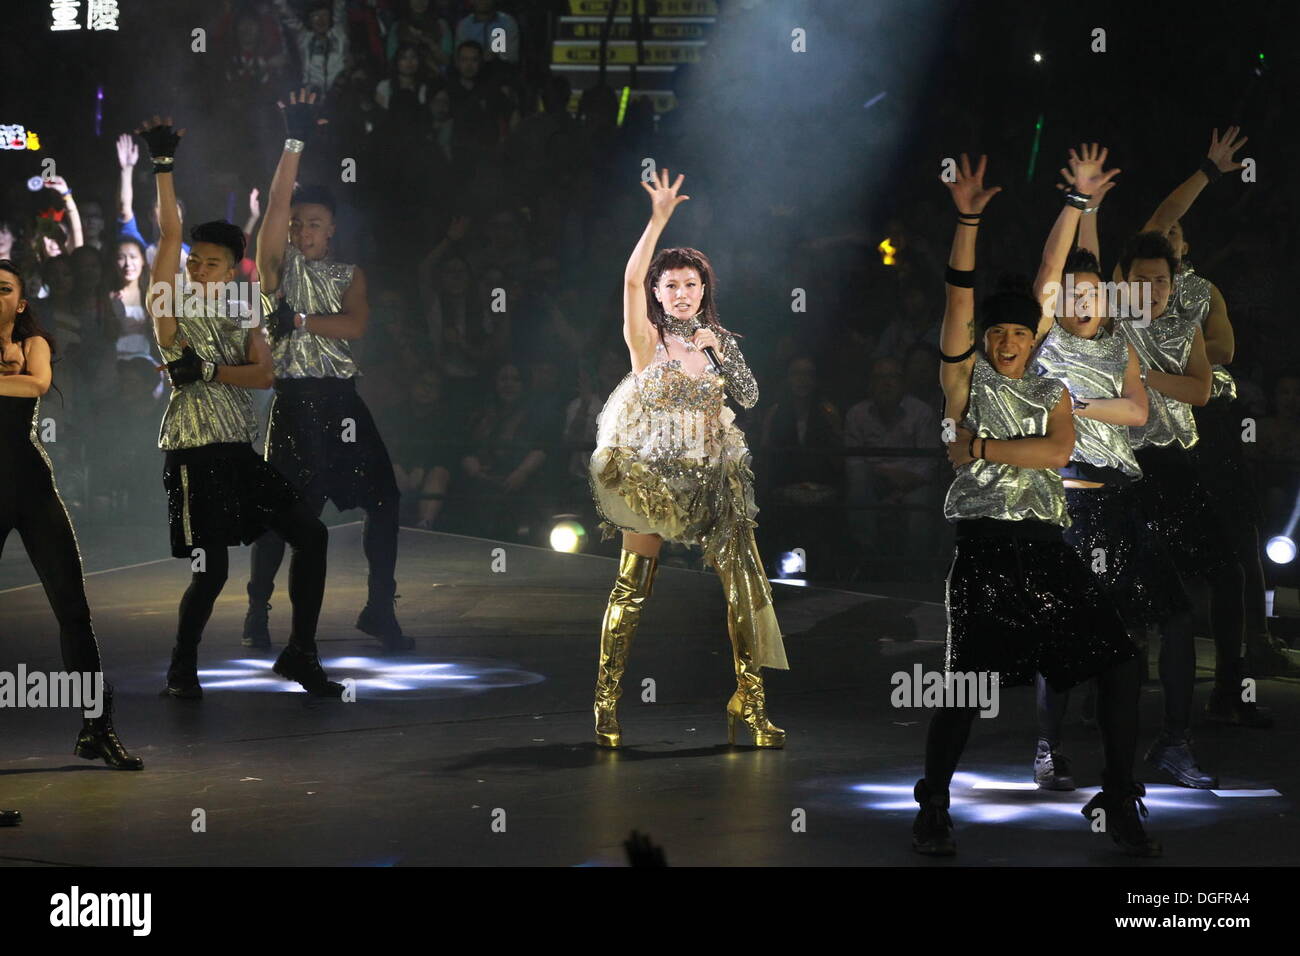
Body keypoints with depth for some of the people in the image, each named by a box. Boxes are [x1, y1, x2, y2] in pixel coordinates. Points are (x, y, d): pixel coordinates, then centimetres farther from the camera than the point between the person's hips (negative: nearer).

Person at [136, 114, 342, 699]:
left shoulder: (244, 319, 13)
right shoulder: (172, 306, -1)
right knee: (212, 571, -9)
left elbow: (263, 374, -4)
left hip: (241, 449, 6)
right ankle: (182, 669, 13)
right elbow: (169, 234, -12)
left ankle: (300, 654, 11)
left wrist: (207, 370, -17)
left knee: (310, 534, 2)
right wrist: (162, 165, -19)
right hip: (194, 452, -6)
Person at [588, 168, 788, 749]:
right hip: (653, 472, -4)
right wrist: (659, 219, -24)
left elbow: (748, 399, 10)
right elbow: (632, 277, -17)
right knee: (634, 585, -4)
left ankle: (751, 701, 1)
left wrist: (724, 355, -4)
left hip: (713, 476, 4)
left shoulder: (715, 341, 11)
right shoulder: (646, 340, -2)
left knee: (744, 580, -4)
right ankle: (606, 697, 4)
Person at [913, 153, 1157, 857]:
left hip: (1047, 546, 4)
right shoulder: (966, 379, 9)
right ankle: (932, 808, 4)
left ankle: (1119, 803, 4)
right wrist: (967, 220, -13)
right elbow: (959, 302, -4)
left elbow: (1058, 450, -2)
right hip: (984, 548, -4)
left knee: (1118, 661, -5)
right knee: (966, 681, -13)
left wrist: (980, 447, -7)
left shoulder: (1052, 392, 18)